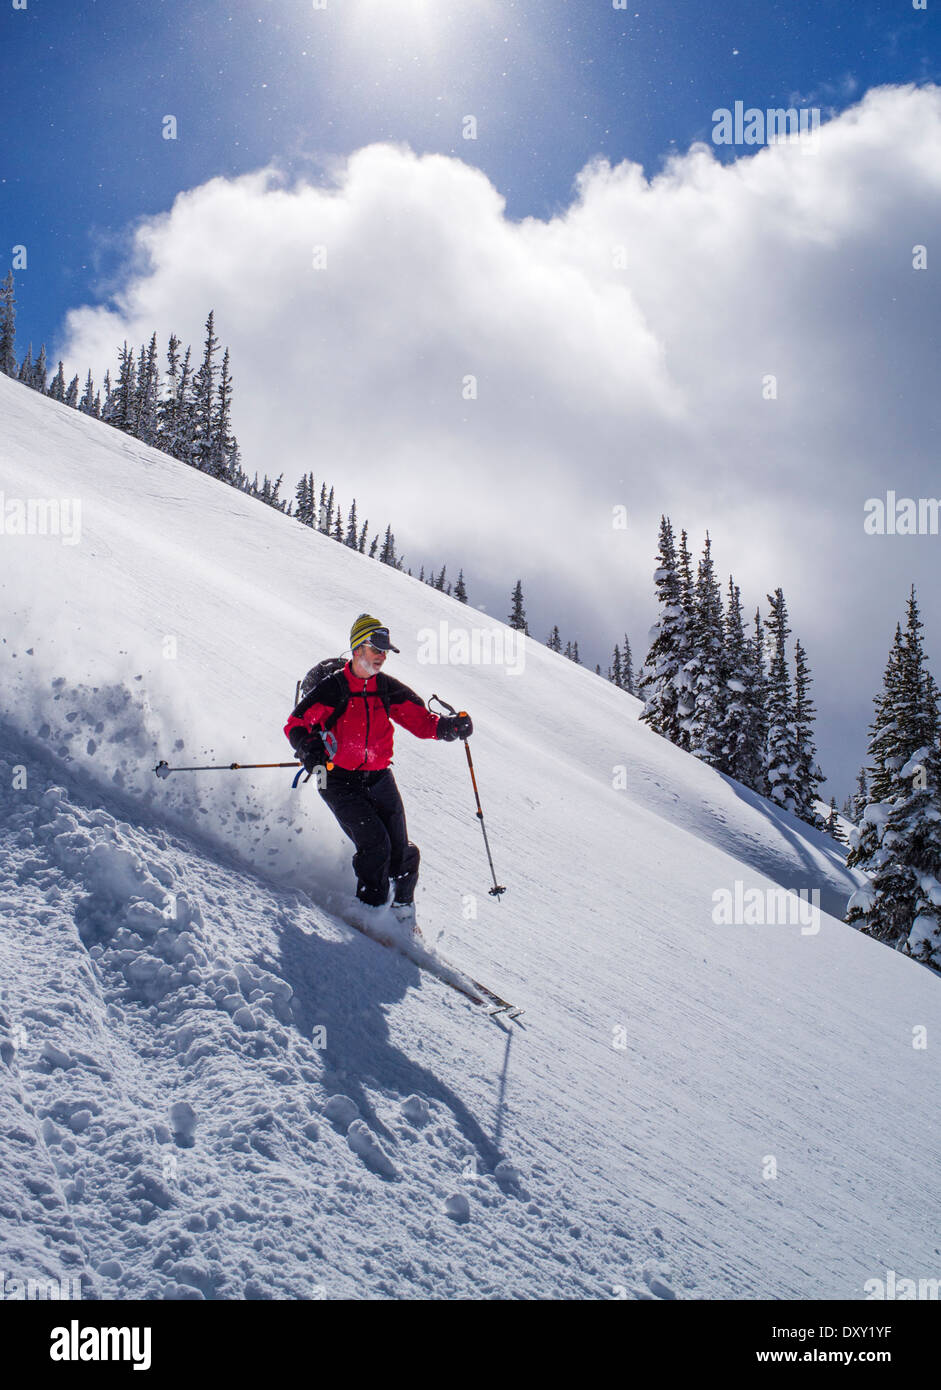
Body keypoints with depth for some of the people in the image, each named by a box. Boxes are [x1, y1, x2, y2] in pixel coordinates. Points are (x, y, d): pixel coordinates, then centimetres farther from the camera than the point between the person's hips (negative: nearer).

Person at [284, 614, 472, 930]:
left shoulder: (388, 688, 4)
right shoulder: (332, 689, -10)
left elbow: (419, 719, 8)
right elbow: (296, 724, -8)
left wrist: (449, 726, -12)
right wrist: (309, 748, -29)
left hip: (378, 779, 4)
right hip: (341, 782, -4)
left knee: (400, 852, 0)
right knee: (375, 845, -17)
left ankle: (402, 910, 24)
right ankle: (370, 911, 1)